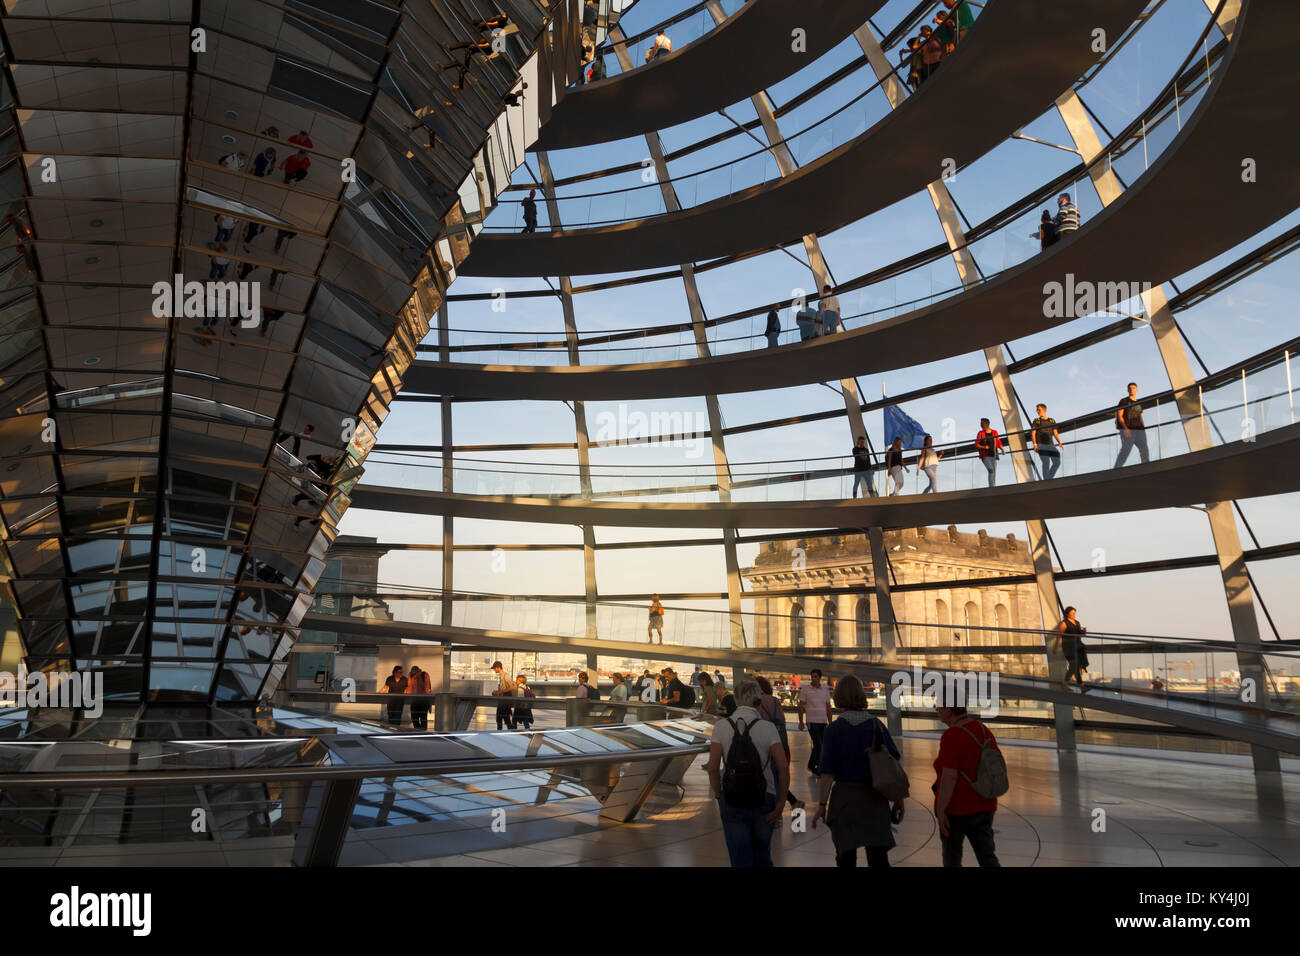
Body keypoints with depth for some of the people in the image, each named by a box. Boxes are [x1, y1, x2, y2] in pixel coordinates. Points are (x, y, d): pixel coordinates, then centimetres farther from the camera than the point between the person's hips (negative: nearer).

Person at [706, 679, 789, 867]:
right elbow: (783, 768, -13)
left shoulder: (721, 727, -8)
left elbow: (713, 768, -9)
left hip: (731, 800, 0)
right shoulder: (767, 728, -10)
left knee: (740, 859, 11)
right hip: (764, 800, 0)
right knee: (763, 858, 21)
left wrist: (718, 796, 5)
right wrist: (781, 803, -4)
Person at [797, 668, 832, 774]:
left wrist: (830, 722, 12)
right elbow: (801, 706, 0)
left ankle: (812, 766, 20)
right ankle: (818, 769, 0)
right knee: (818, 745, -10)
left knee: (823, 745, 6)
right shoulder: (805, 689, -2)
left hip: (823, 722, 5)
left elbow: (828, 707, 13)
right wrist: (801, 722, -4)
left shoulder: (826, 689, 8)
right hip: (812, 722, -4)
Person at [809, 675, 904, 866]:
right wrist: (898, 799, 8)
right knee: (878, 856, 2)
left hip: (845, 797, -2)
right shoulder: (877, 725, -1)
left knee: (846, 857, 13)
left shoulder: (834, 729, -9)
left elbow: (828, 772, -11)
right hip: (875, 799, 2)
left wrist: (822, 804, -6)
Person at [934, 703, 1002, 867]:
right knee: (987, 859, 9)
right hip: (982, 807, 6)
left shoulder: (951, 736, -20)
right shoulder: (984, 731, 4)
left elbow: (949, 776, -24)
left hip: (956, 809, -6)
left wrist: (940, 811, -19)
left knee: (951, 856, 14)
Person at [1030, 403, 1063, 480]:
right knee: (1046, 462, -19)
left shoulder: (1052, 421, 19)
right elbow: (1033, 434, 0)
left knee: (1057, 462, -8)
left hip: (1051, 445, 4)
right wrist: (1034, 444, -16)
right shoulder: (1036, 421, 10)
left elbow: (1055, 434, 15)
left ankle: (1049, 479, 7)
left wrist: (1059, 442, -3)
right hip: (1041, 445, -4)